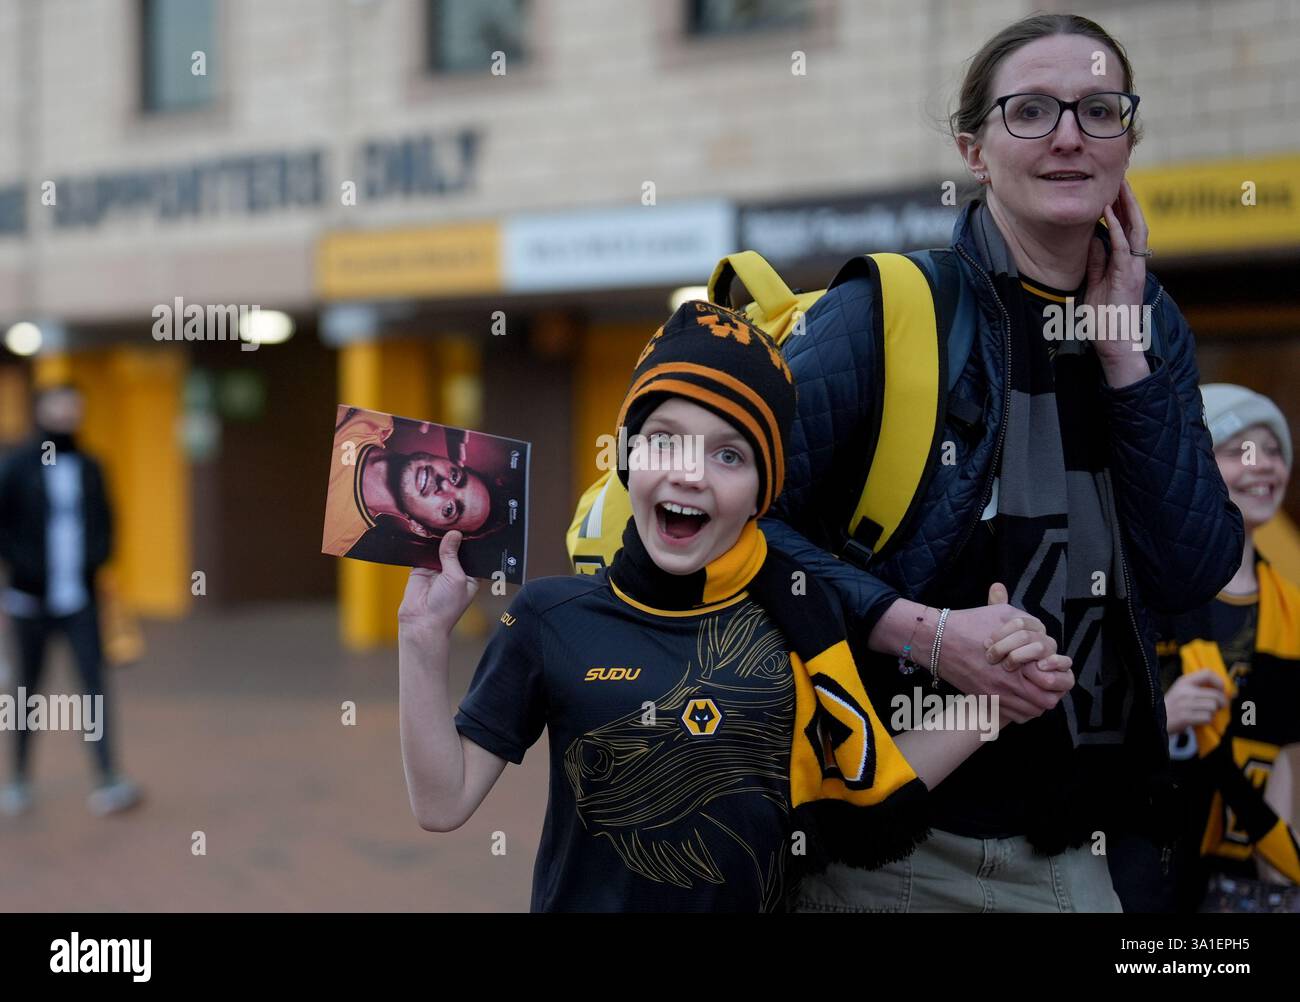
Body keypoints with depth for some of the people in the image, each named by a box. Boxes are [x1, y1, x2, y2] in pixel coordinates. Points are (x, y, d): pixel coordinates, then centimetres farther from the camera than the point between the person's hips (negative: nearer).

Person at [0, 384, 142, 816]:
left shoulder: (88, 468, 10)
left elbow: (103, 518, 20)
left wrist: (99, 552, 3)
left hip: (80, 597, 2)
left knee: (94, 680, -9)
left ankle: (107, 781, -14)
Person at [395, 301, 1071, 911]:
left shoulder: (799, 610, -6)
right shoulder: (552, 617, -10)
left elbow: (866, 791, 0)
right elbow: (444, 804, -10)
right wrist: (424, 638, -19)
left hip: (757, 901, 2)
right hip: (583, 899, -2)